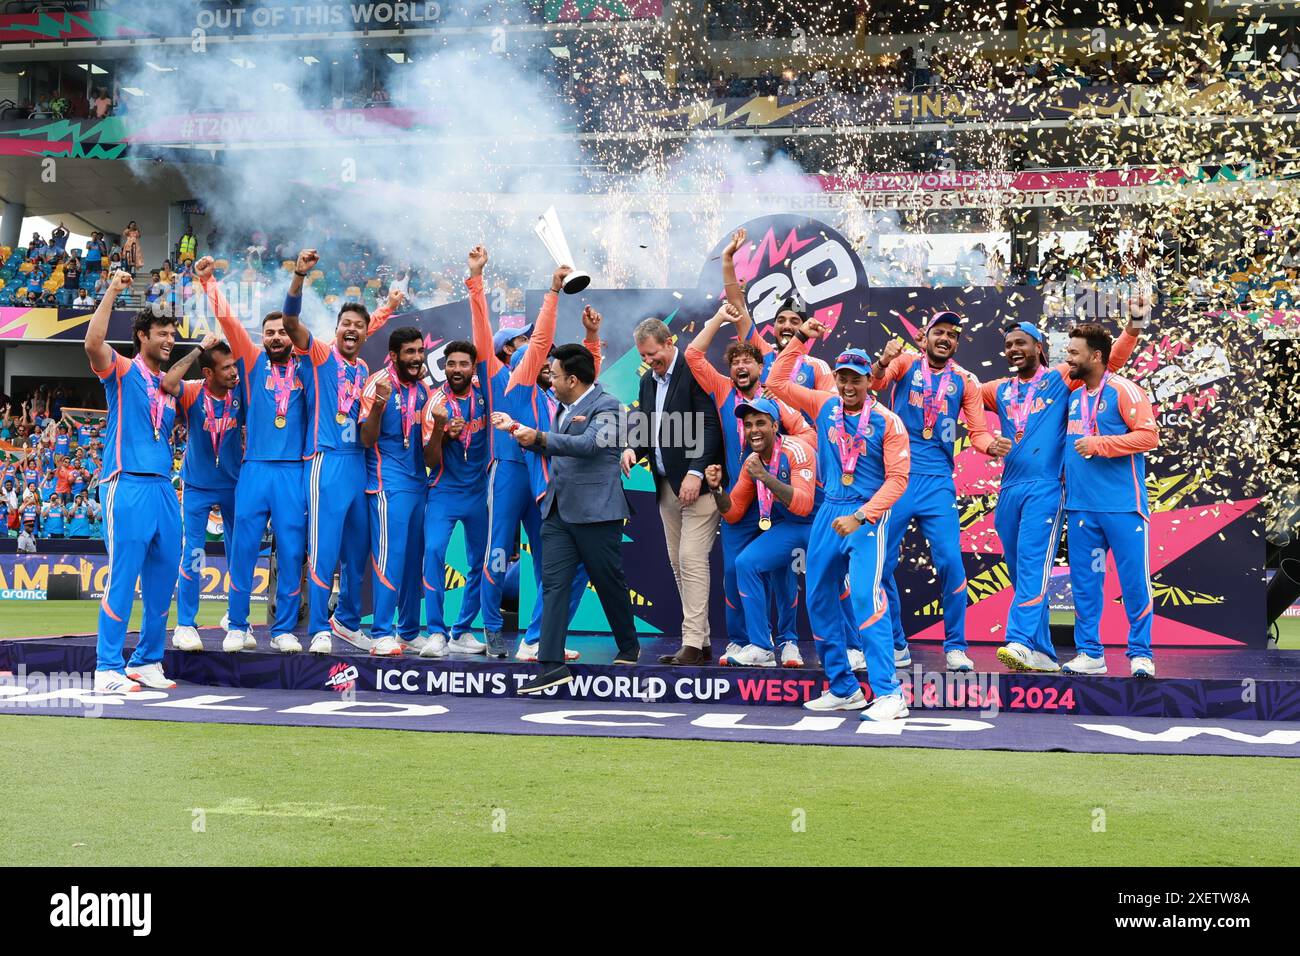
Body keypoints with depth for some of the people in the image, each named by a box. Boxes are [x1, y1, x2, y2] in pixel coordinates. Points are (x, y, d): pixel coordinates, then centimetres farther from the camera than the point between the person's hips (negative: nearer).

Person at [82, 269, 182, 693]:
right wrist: (112, 291, -15)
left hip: (163, 489, 7)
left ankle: (147, 661, 17)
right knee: (122, 577, -8)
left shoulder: (171, 386, 19)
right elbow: (93, 343, -18)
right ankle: (108, 668, -5)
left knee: (163, 578, 8)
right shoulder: (121, 371, 0)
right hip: (127, 486, -7)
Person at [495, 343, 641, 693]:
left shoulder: (606, 407, -9)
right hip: (558, 511, 7)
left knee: (609, 583, 7)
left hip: (595, 511, -7)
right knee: (553, 583, -4)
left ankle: (629, 647, 30)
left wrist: (538, 437, -24)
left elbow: (588, 444, -24)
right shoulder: (565, 408, 17)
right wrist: (517, 429, 18)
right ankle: (552, 664, -8)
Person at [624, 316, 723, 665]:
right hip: (667, 486, 9)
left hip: (697, 483, -8)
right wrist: (633, 449, -1)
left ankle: (692, 643, -13)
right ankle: (701, 642, 13)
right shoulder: (648, 380, 16)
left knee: (692, 558, -13)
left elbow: (710, 425, -15)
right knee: (678, 562, 8)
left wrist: (696, 472, -21)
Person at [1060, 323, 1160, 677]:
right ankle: (1090, 654, 14)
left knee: (1134, 578, -2)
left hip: (1122, 505, -6)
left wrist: (1099, 444, -16)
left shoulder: (1122, 390, -6)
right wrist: (1063, 475, 15)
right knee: (1083, 581, 7)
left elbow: (1149, 435, -14)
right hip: (1081, 505, 7)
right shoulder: (1072, 396, 14)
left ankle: (1140, 654, 6)